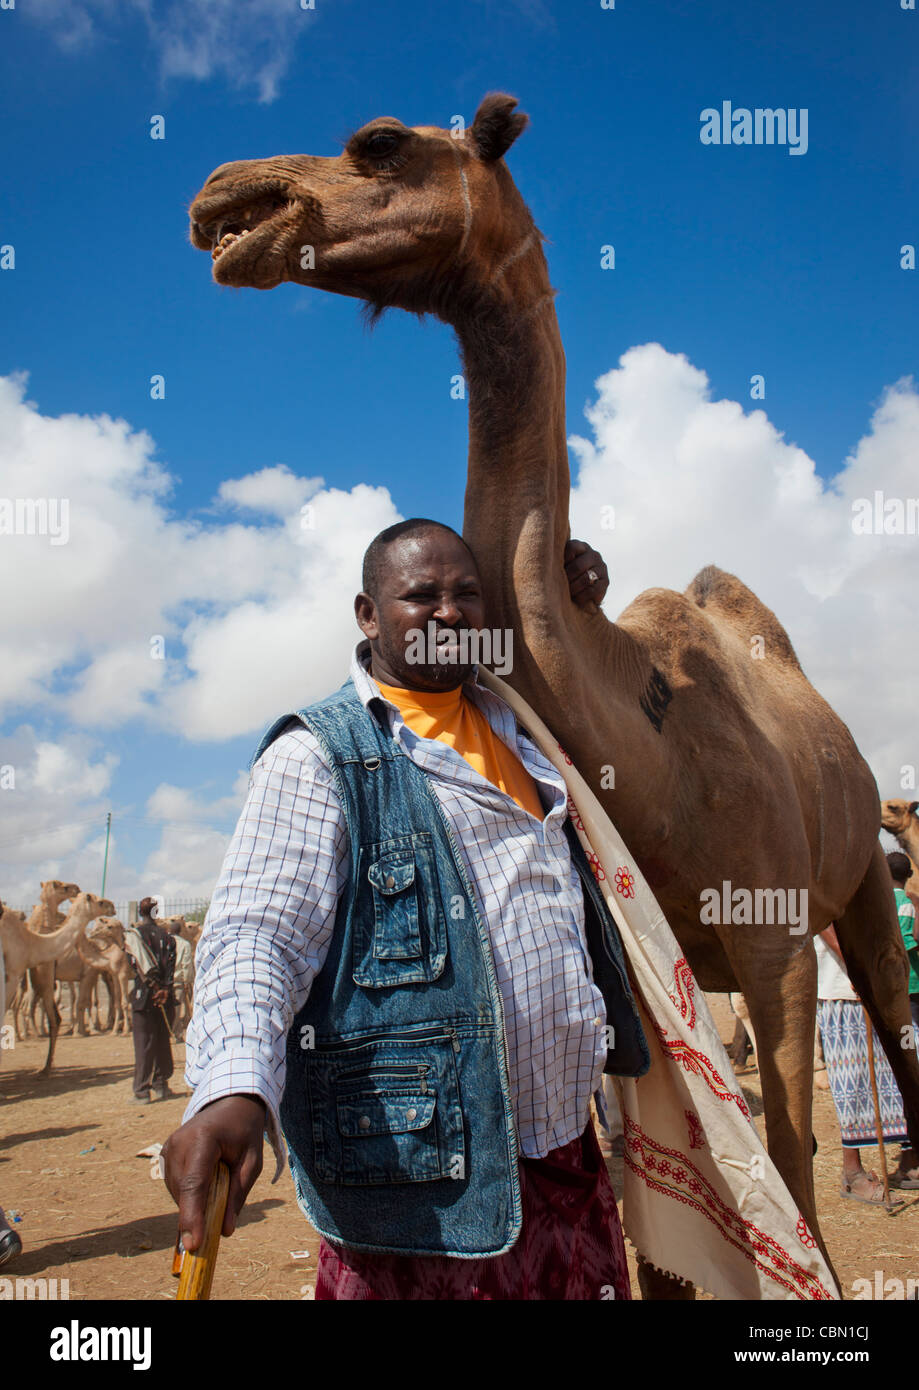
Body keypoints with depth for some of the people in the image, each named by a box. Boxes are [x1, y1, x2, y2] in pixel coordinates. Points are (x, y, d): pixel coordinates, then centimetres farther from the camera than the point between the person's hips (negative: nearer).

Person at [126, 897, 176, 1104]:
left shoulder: (132, 934, -4)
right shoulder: (165, 935, 7)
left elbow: (139, 964, -14)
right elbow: (171, 962, -3)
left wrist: (154, 986, -15)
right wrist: (164, 988, -10)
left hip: (144, 993, -3)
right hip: (165, 995, 3)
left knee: (143, 1042, 0)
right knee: (163, 1040, 13)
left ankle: (142, 1091, 1)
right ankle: (161, 1085, 18)